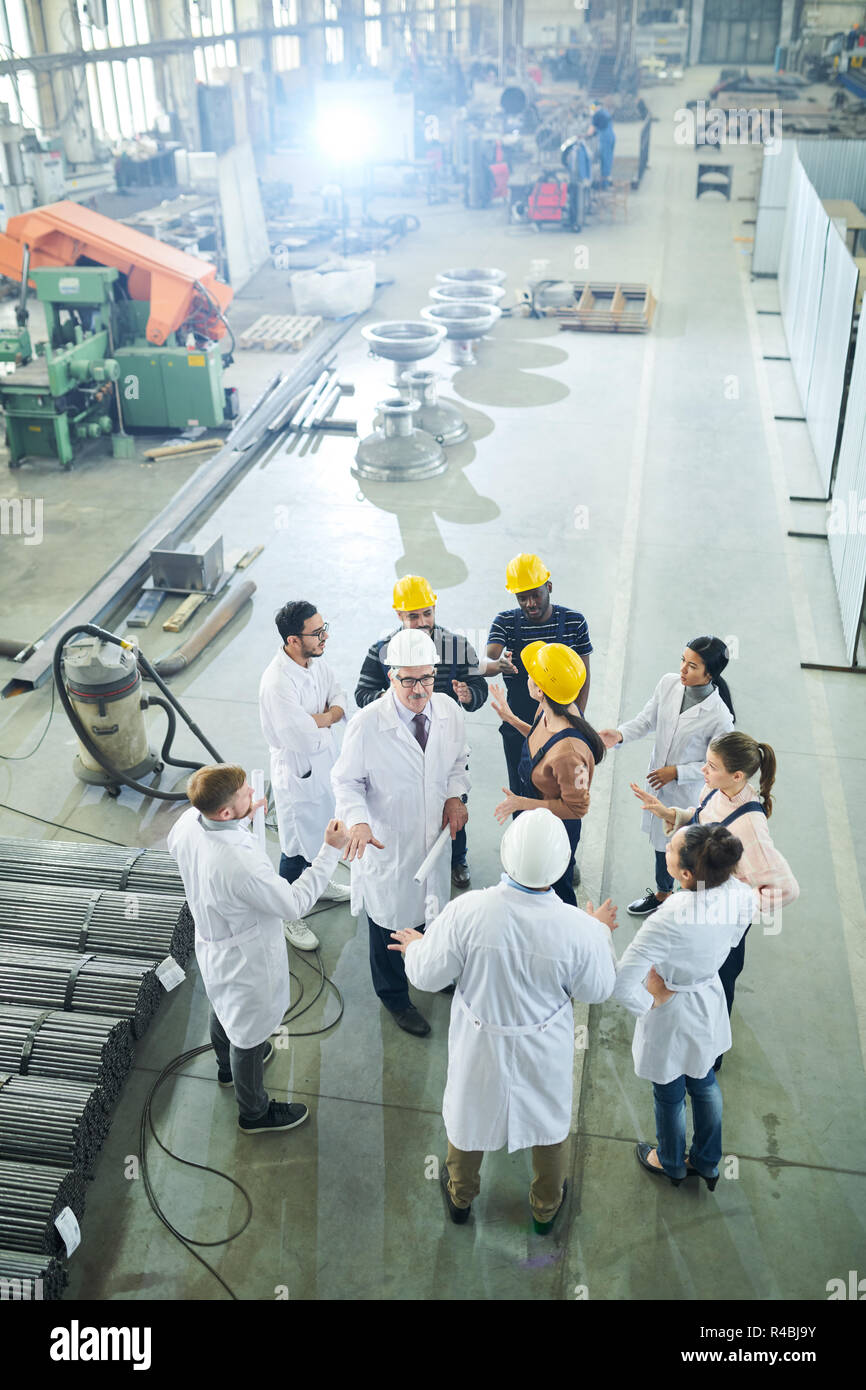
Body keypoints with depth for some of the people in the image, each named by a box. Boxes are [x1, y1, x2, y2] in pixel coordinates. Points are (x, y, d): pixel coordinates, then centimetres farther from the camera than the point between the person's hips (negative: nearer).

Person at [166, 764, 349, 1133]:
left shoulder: (188, 823, -21)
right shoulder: (241, 866, -44)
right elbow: (295, 903, -29)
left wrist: (242, 819, 3)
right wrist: (331, 851, -25)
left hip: (211, 943, 8)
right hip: (246, 959, -8)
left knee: (223, 1008, 35)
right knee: (249, 1032, 18)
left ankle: (228, 1066, 65)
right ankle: (254, 1113, 44)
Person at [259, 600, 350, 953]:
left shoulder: (316, 661, -6)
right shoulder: (277, 683, -33)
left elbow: (340, 700, 1)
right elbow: (307, 740, -33)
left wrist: (320, 717, -20)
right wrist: (328, 719, -13)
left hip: (325, 764, 8)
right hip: (298, 774, -8)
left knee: (321, 832, 28)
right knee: (297, 848, 8)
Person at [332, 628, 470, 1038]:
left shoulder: (449, 712, -10)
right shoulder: (367, 724, -25)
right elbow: (346, 781, -14)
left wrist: (456, 795, -8)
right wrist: (358, 821, -31)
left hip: (434, 835, 5)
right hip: (386, 843, -4)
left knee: (432, 908, 25)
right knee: (390, 917, 15)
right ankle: (394, 996, 40)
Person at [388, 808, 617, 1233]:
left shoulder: (467, 911, -31)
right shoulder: (578, 928, -29)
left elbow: (427, 975, -17)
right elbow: (597, 990, -10)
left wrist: (415, 948, 6)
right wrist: (601, 934, 5)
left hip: (480, 1045, 0)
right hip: (544, 1052, 0)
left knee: (470, 1109, 28)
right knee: (549, 1118, 28)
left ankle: (459, 1196, 55)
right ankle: (546, 1205, 53)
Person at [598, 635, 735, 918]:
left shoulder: (719, 716, -28)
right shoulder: (668, 683, -14)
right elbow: (647, 719, -1)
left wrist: (677, 772, -21)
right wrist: (620, 734, -19)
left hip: (690, 792, -6)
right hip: (658, 780, 6)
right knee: (661, 841, 26)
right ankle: (662, 892, 50)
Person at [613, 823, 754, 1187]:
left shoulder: (668, 921, -42)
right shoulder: (740, 896, -24)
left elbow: (621, 984, -38)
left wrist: (648, 1003, -18)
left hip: (672, 1014, -5)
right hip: (711, 999, 5)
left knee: (669, 1095, 24)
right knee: (703, 1082, 31)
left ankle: (671, 1164, 52)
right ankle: (707, 1163, 53)